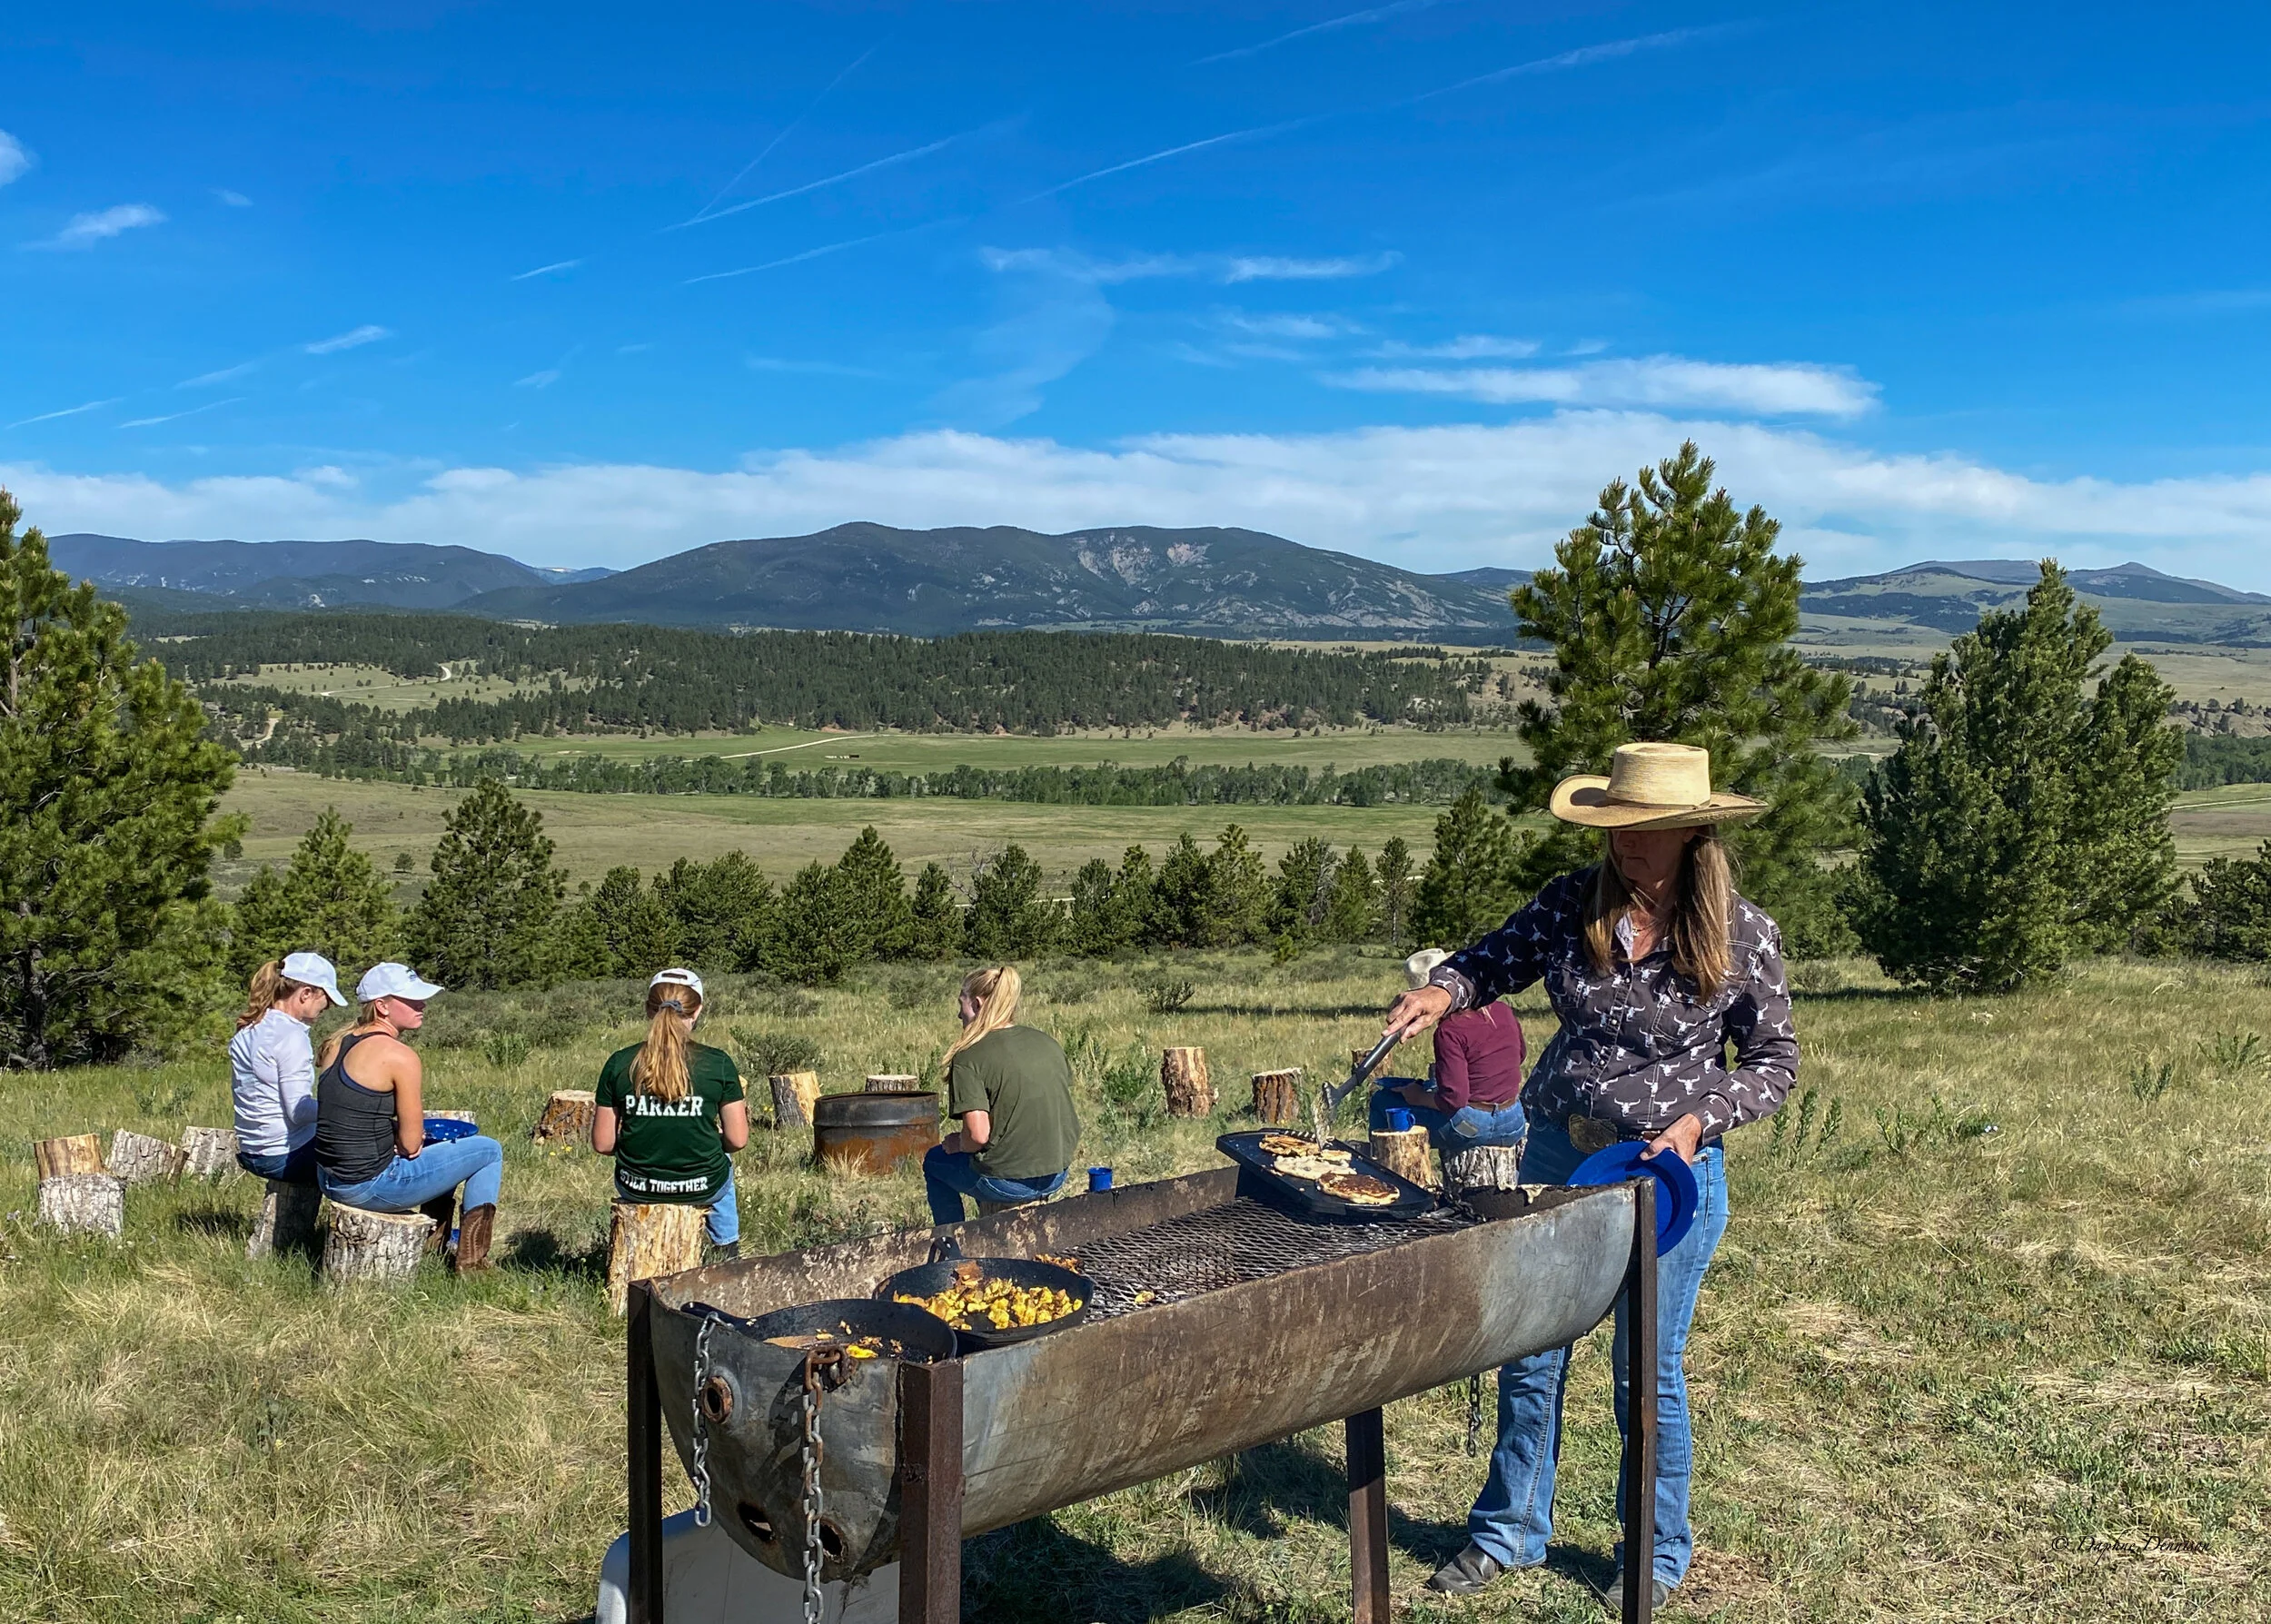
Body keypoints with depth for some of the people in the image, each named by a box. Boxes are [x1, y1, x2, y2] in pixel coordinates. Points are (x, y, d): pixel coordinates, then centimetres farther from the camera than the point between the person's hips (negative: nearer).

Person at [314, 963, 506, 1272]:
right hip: (369, 1186, -9)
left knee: (440, 1147, 32)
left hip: (329, 1179, 9)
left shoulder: (339, 1043, 7)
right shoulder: (400, 1056, -17)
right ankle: (471, 1261, 12)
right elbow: (410, 1145, -14)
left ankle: (435, 1243, 38)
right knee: (489, 1150, 5)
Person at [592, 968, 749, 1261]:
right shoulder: (718, 1063, -13)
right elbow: (737, 1140, -9)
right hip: (702, 1189, -1)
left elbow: (602, 1144, -5)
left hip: (636, 1190, 1)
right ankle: (728, 1249, 49)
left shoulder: (619, 1064, -9)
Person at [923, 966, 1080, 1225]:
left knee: (935, 1161, 21)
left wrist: (957, 1144, 1)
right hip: (1056, 1177, 6)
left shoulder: (969, 1058, -13)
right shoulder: (1048, 1043, 6)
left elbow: (978, 1135, -20)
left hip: (1007, 1183, -6)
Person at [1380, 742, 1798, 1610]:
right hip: (1557, 1150, 3)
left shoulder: (1743, 936, -11)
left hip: (1671, 1168, -3)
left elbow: (1774, 1061, -2)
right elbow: (1491, 959, 8)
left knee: (1647, 1371, 7)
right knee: (1528, 1353, 13)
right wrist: (1442, 990, -13)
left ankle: (1658, 1555, 31)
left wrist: (1697, 1120, -16)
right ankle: (1511, 1530, 33)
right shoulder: (1572, 903, -5)